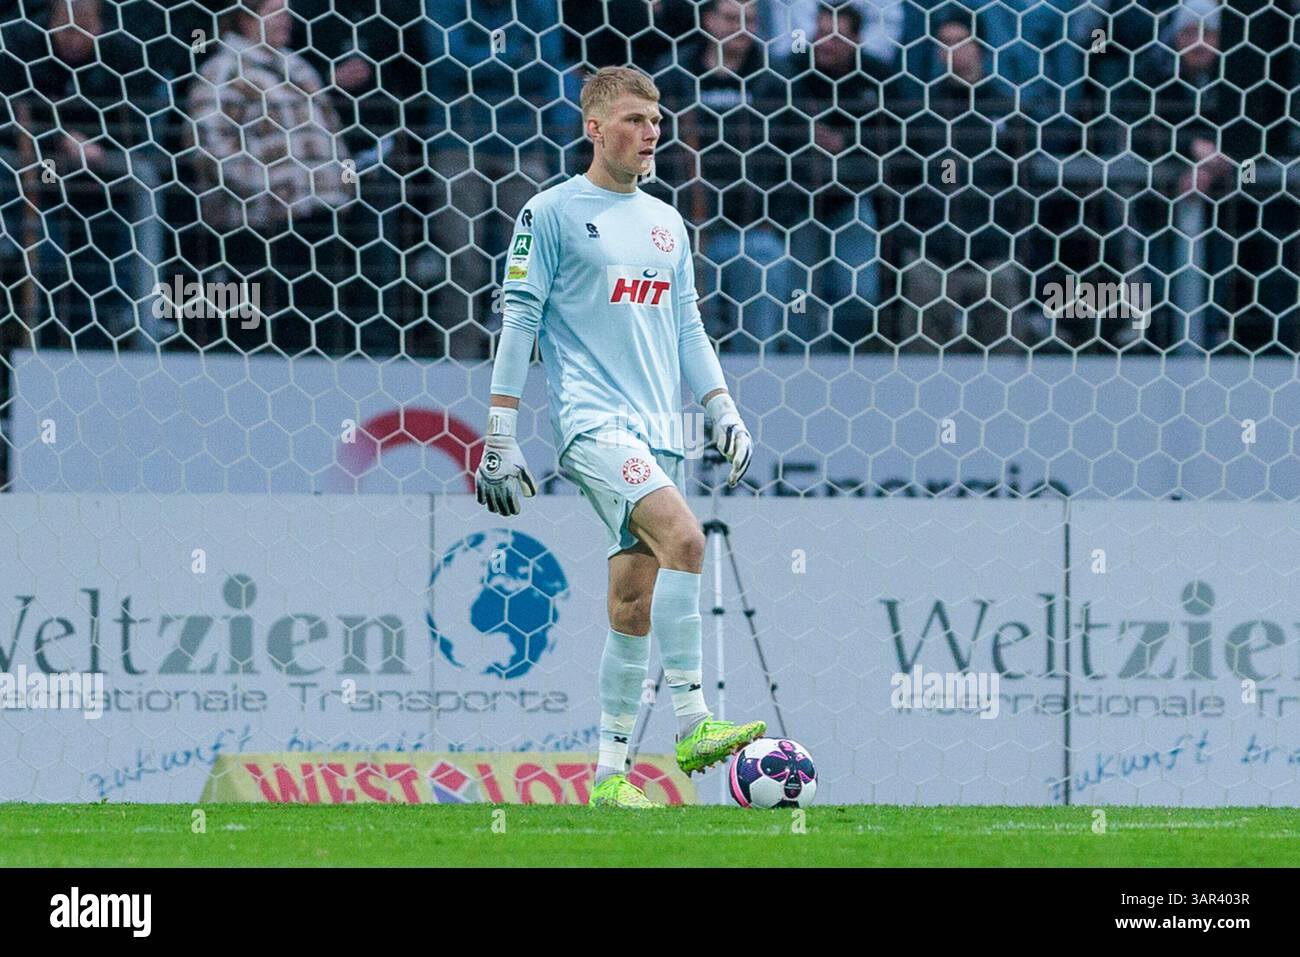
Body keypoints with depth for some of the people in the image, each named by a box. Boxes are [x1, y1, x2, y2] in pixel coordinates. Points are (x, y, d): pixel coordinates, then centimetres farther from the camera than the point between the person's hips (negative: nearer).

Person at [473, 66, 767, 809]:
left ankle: (612, 773, 10)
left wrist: (724, 412, 13)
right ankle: (693, 725, -28)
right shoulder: (553, 213, -1)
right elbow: (518, 323, -2)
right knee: (683, 538, -27)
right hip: (594, 420, -7)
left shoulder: (666, 224, 18)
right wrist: (500, 439, -6)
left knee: (636, 602, 5)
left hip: (658, 432, 7)